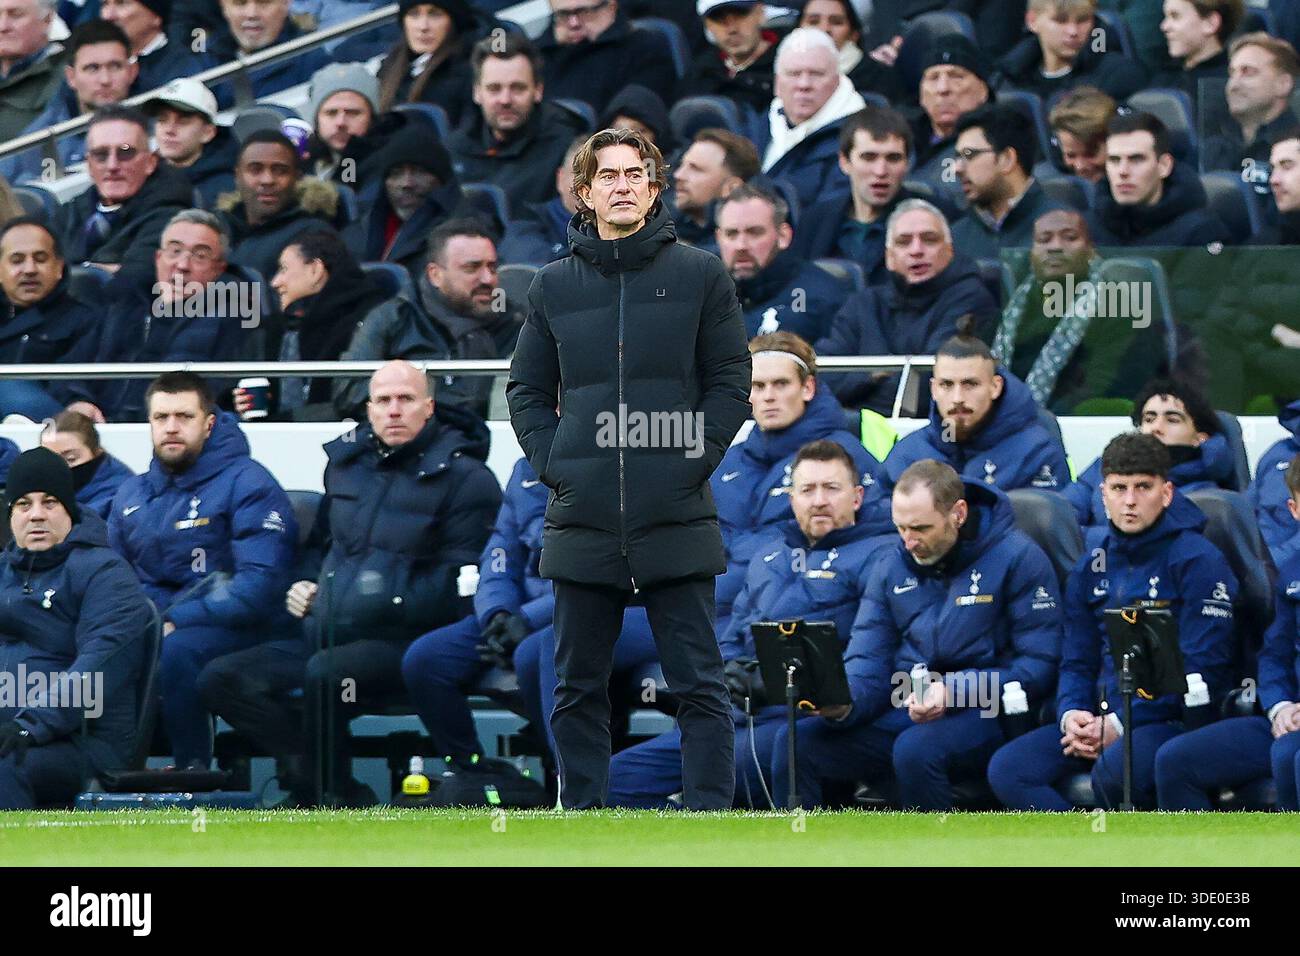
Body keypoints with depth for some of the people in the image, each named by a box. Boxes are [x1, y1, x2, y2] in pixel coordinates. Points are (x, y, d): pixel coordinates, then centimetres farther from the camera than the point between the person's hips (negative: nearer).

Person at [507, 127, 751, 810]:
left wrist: (696, 458, -7)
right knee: (578, 689, 6)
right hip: (582, 523, 3)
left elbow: (731, 382, 4)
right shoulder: (554, 285, 11)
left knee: (698, 687, -2)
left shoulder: (699, 276, 4)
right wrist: (551, 465, 0)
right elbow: (526, 389, 15)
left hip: (677, 520, -2)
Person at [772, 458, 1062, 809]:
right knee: (795, 741, -15)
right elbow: (868, 660, 8)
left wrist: (954, 691, -21)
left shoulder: (1018, 558, -4)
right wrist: (844, 703, -16)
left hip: (982, 715, -5)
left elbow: (1038, 666, -9)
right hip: (902, 712, 5)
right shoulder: (893, 565, 12)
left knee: (916, 748, -37)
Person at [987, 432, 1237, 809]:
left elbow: (1204, 671, -11)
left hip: (1171, 721, -7)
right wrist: (1071, 714, -6)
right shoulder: (1093, 564, 15)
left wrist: (1121, 724, -15)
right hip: (1098, 719, 7)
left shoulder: (1198, 561, -5)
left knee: (1115, 768, -38)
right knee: (1007, 769, -16)